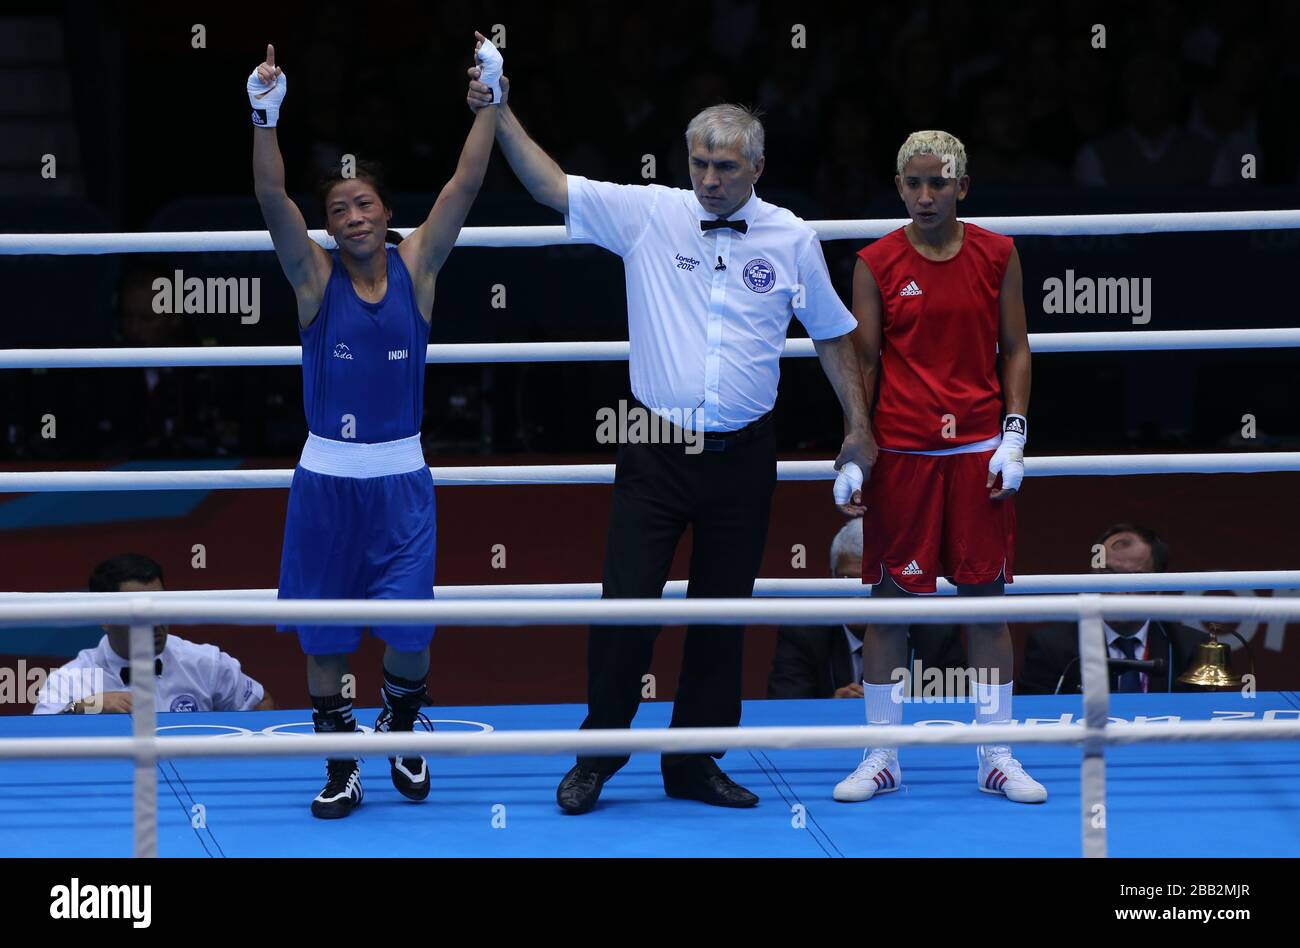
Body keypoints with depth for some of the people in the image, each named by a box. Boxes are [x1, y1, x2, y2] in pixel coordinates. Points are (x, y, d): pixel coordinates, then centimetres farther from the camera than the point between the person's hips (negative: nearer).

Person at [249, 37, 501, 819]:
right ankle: (341, 768, 16)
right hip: (327, 476, 0)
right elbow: (274, 199, -18)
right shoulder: (315, 277, -4)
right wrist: (266, 117, -32)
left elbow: (467, 183, -7)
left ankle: (402, 727, 23)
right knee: (324, 634, 3)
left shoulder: (417, 268, 0)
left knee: (408, 632, -6)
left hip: (402, 476, 0)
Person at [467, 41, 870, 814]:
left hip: (743, 458, 1)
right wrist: (500, 116, -16)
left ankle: (694, 761, 19)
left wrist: (858, 424, 12)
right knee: (626, 605, -5)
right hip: (657, 453, -1)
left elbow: (832, 335, 14)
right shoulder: (649, 215, -2)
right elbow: (552, 186, -5)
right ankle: (598, 756, 10)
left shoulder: (792, 240, 2)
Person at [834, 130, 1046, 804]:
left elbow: (1014, 349, 7)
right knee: (889, 600, 1)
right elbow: (864, 361, 3)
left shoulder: (996, 256, 4)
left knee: (986, 599, 4)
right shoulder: (876, 265, 0)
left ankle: (995, 757, 11)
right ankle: (882, 757, 10)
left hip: (979, 451, 1)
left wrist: (1013, 436, -2)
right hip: (899, 452, -1)